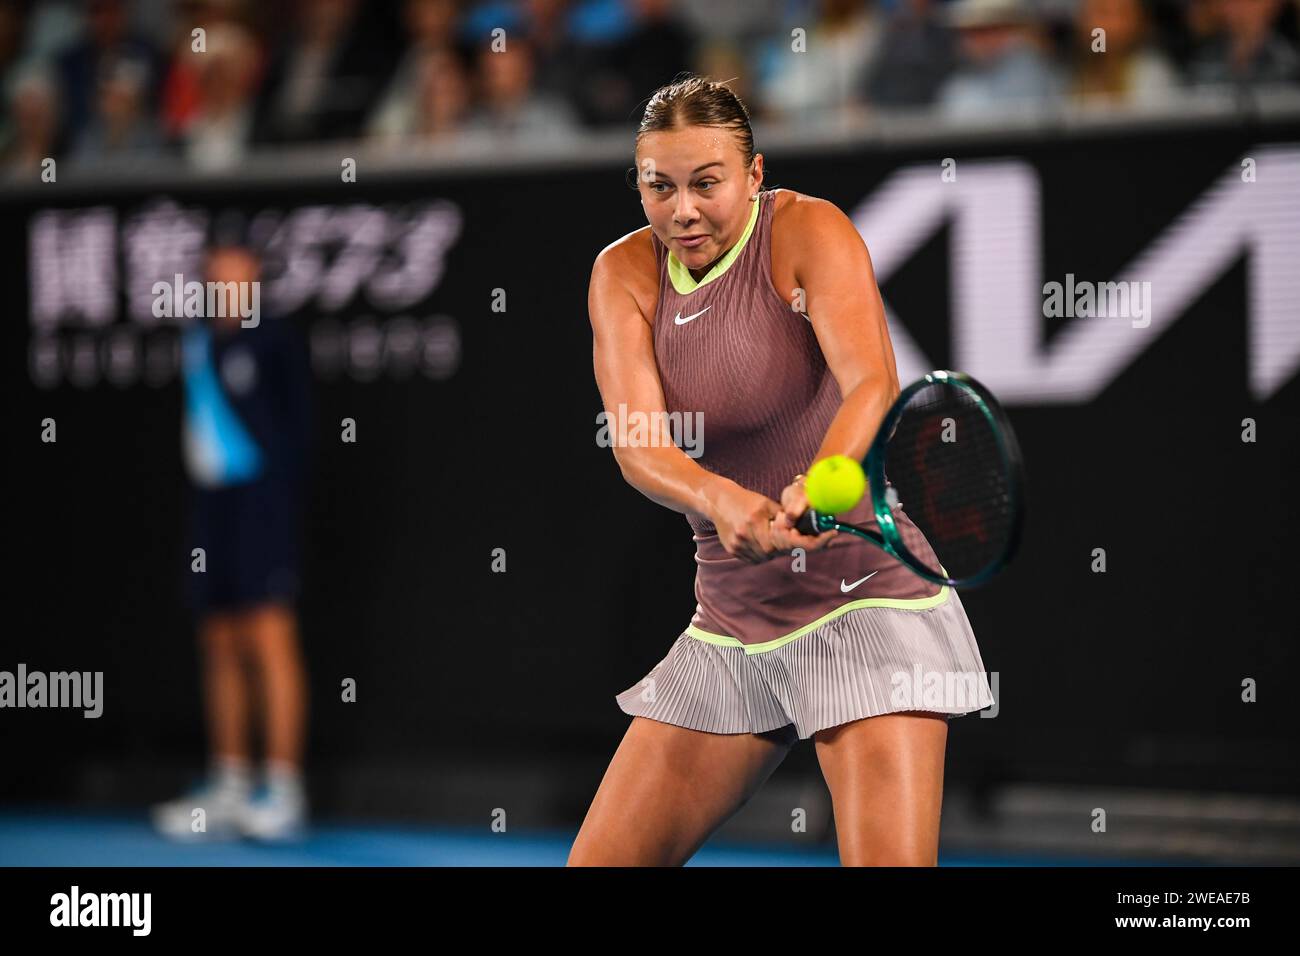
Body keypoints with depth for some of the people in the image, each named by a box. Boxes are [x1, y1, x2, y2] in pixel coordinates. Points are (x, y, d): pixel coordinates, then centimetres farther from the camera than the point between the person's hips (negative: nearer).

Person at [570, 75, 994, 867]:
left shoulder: (808, 231, -10)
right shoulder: (625, 274, 1)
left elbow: (873, 386, -26)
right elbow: (637, 445, -14)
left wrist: (818, 486, -46)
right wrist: (722, 499, -36)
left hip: (866, 600, -5)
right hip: (731, 622, 5)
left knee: (890, 859, -19)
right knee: (599, 860, 4)